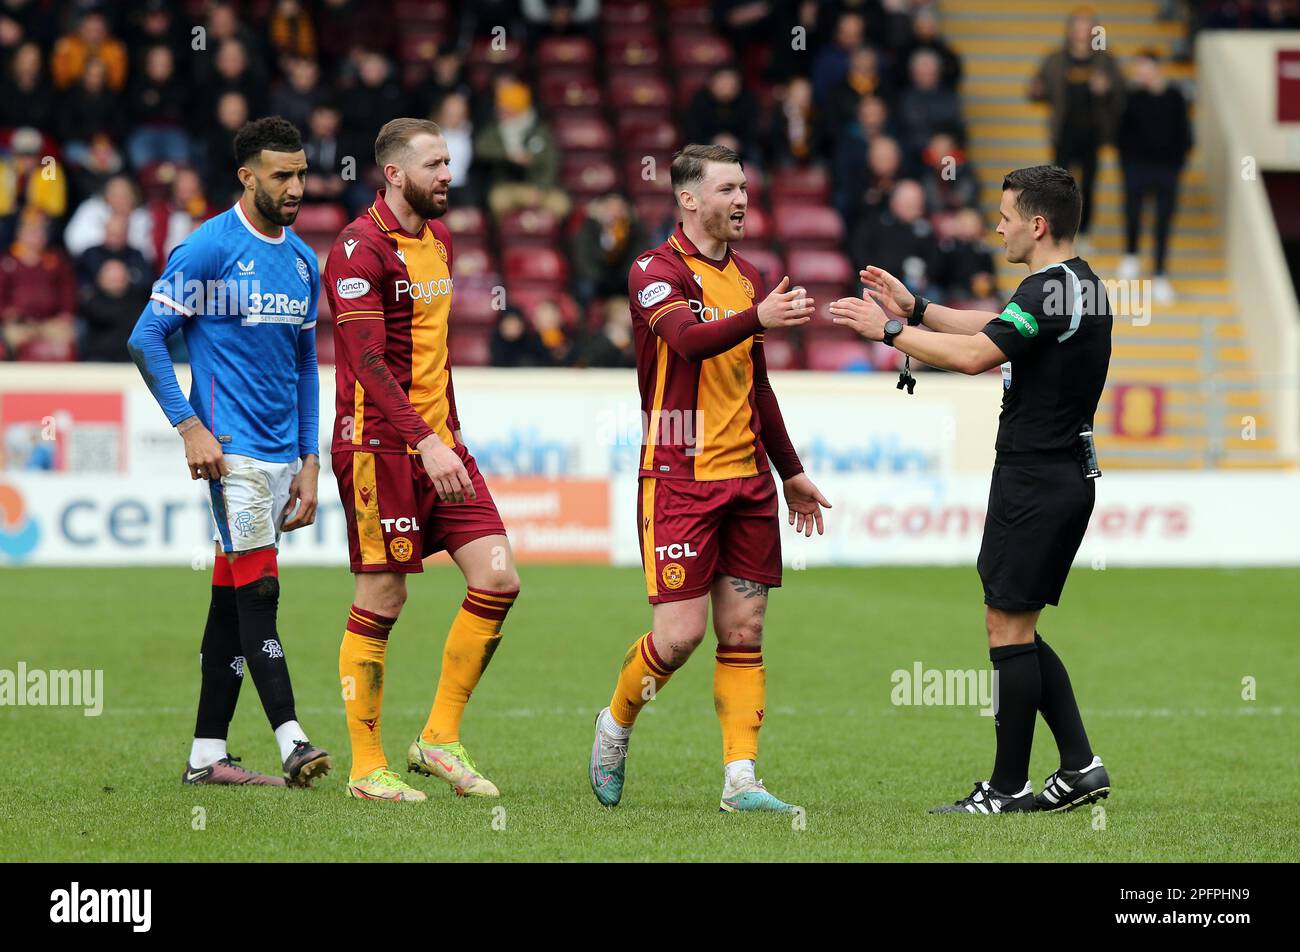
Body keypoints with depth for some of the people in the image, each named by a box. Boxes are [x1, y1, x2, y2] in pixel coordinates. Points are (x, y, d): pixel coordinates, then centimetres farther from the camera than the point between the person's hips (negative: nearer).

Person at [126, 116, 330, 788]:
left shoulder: (302, 260, 13)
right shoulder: (207, 249, -8)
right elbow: (146, 340, -8)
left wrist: (308, 464, 16)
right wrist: (190, 426, -13)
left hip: (281, 452, 7)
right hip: (231, 449, -7)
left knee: (232, 599, 8)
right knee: (257, 590, -13)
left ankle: (206, 755, 11)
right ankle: (290, 740, -17)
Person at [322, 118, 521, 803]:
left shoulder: (437, 236, 14)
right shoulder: (360, 250, -13)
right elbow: (368, 362, -22)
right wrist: (424, 443, -30)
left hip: (438, 443, 8)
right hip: (380, 445, -8)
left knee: (497, 577, -2)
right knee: (381, 602, -3)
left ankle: (441, 738, 8)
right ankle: (367, 767, 7)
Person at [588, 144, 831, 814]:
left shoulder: (746, 278, 16)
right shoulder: (657, 271, -7)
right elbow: (686, 339, -28)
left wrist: (790, 471, 26)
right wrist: (757, 318, -43)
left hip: (747, 477, 7)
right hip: (680, 477, -7)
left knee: (744, 632, 2)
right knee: (681, 633, -9)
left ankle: (740, 780, 3)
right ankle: (615, 727, 18)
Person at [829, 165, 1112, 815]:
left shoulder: (1048, 290, -17)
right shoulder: (1083, 285, 14)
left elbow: (974, 355, -25)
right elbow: (994, 327, 24)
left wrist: (889, 330, -15)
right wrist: (916, 310, 22)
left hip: (1034, 482, -10)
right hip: (1069, 476, 10)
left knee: (1008, 626, -3)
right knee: (1020, 631, 15)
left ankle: (1008, 790, 1)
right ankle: (1079, 766, 11)